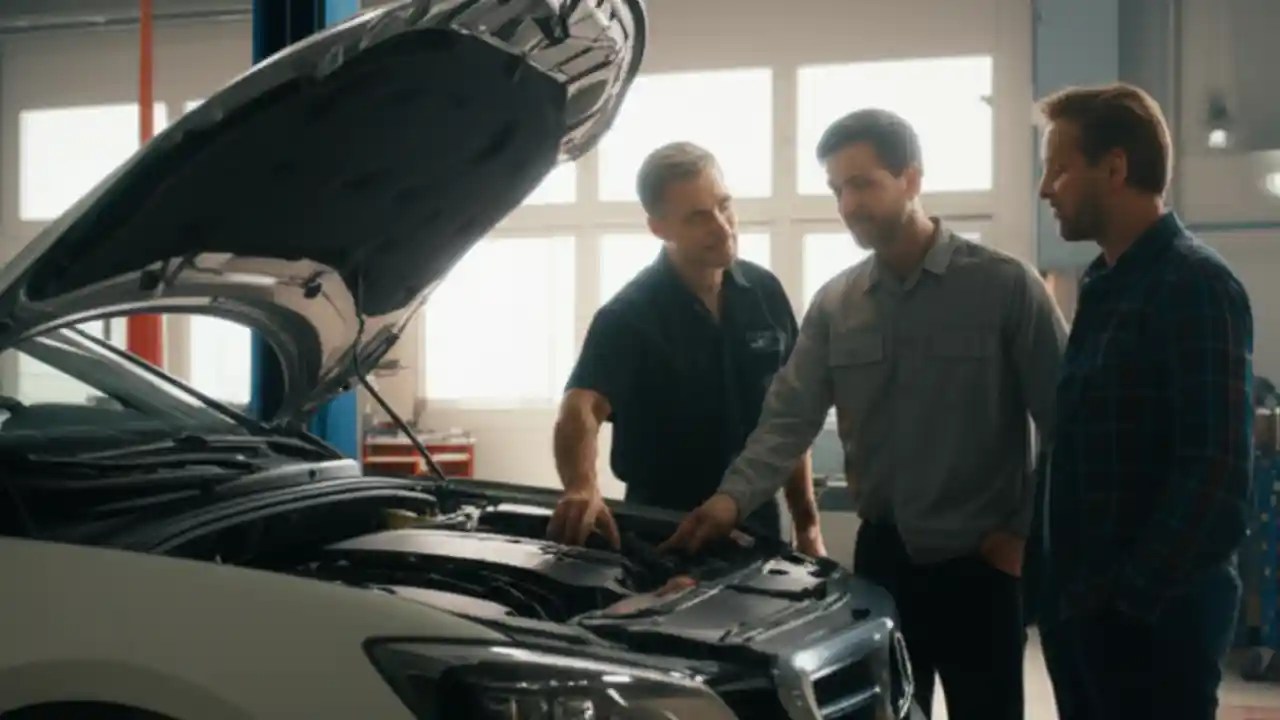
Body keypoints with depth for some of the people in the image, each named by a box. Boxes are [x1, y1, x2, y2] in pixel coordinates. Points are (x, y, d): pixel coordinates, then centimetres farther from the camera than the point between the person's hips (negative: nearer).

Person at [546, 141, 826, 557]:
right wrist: (582, 488, -54)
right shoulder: (629, 316, -17)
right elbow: (580, 408, -33)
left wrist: (807, 523, 4)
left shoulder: (765, 292, -1)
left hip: (756, 529, 5)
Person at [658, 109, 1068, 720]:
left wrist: (1026, 532, -8)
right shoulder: (833, 305, 5)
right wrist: (732, 498, -17)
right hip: (882, 558, 4)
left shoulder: (1004, 286, -8)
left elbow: (1066, 420, -7)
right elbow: (789, 418, -1)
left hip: (979, 565, -4)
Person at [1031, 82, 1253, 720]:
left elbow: (1215, 473, -21)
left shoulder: (1193, 285, -14)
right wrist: (1065, 587, 12)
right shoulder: (1104, 284, 13)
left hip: (1153, 614, -8)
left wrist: (1131, 596, -19)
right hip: (1082, 603, 8)